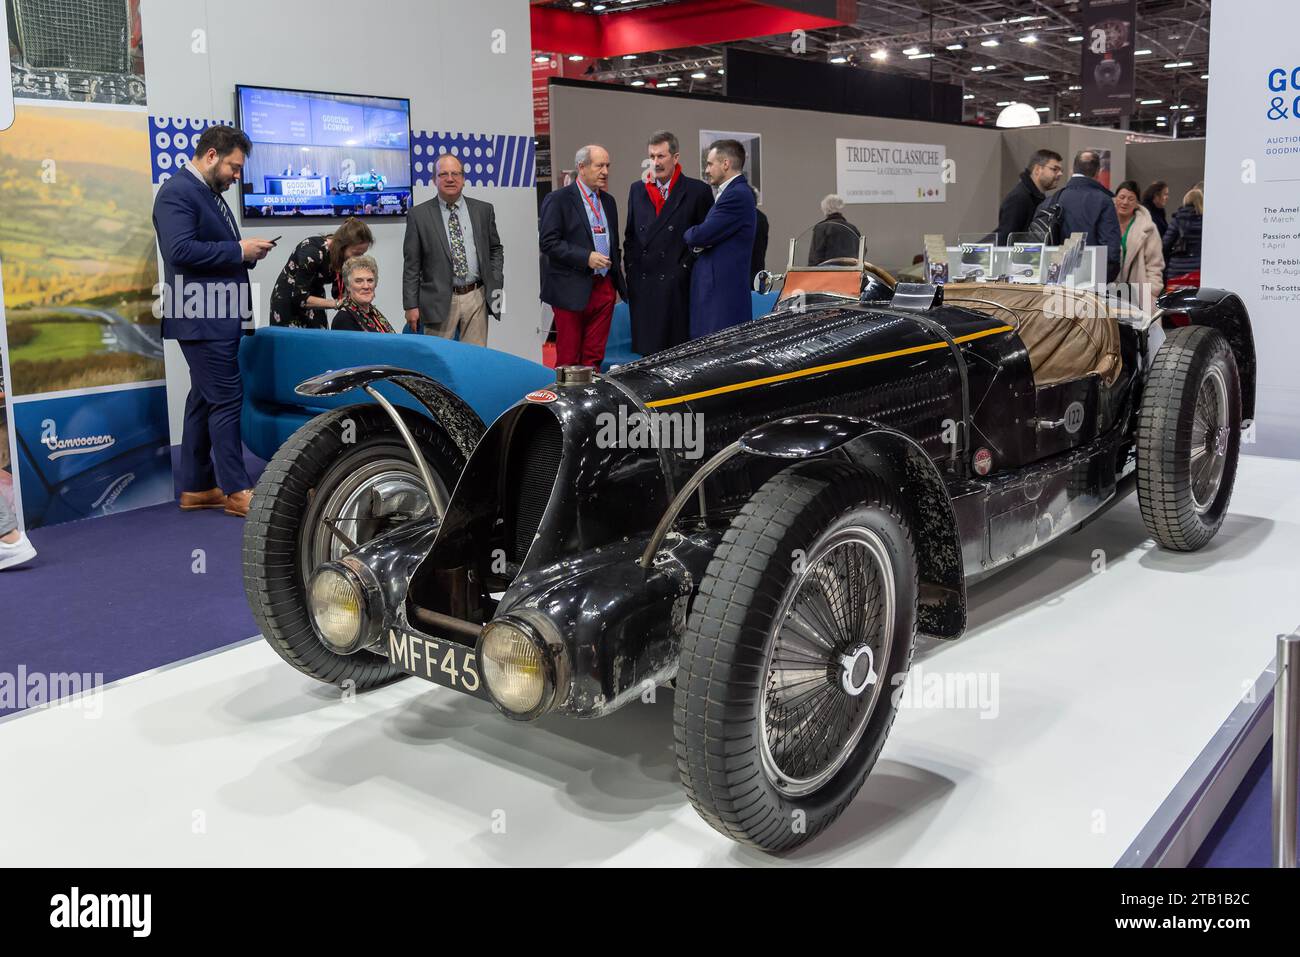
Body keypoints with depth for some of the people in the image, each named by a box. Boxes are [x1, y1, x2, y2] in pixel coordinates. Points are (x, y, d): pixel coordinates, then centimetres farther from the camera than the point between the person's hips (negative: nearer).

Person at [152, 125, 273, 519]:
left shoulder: (209, 193, 18)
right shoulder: (177, 191, -11)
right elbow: (180, 250, -22)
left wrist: (246, 252, 3)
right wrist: (239, 250, -17)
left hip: (216, 317, 10)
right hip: (203, 319, -10)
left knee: (205, 399, 12)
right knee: (226, 399, -8)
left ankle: (196, 487, 20)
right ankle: (237, 491, -2)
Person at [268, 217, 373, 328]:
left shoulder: (345, 257, -12)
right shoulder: (312, 251, -29)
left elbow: (337, 293, 1)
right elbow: (300, 297, -28)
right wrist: (336, 304, -32)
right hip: (288, 302, -6)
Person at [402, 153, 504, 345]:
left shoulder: (483, 210, 8)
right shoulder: (419, 215, 0)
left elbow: (495, 249, 18)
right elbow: (411, 265, 0)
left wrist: (496, 285, 5)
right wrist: (411, 306, -4)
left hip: (476, 298, 2)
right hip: (439, 301, -2)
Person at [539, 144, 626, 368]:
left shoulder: (608, 201, 16)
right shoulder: (557, 200, -5)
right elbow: (548, 242, -12)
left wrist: (616, 281, 14)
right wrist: (586, 257, -18)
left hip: (604, 288, 6)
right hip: (572, 290, -6)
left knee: (594, 356, 7)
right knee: (568, 358, -1)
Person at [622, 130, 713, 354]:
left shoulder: (697, 191, 0)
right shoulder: (637, 190, 15)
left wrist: (686, 267, -6)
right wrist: (630, 269, 11)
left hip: (677, 285, -4)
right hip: (641, 287, 4)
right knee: (645, 351, 5)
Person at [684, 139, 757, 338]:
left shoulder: (737, 195, -13)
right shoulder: (733, 192, 20)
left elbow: (700, 236, -17)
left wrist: (689, 234, 5)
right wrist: (697, 237, -4)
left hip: (723, 293, -9)